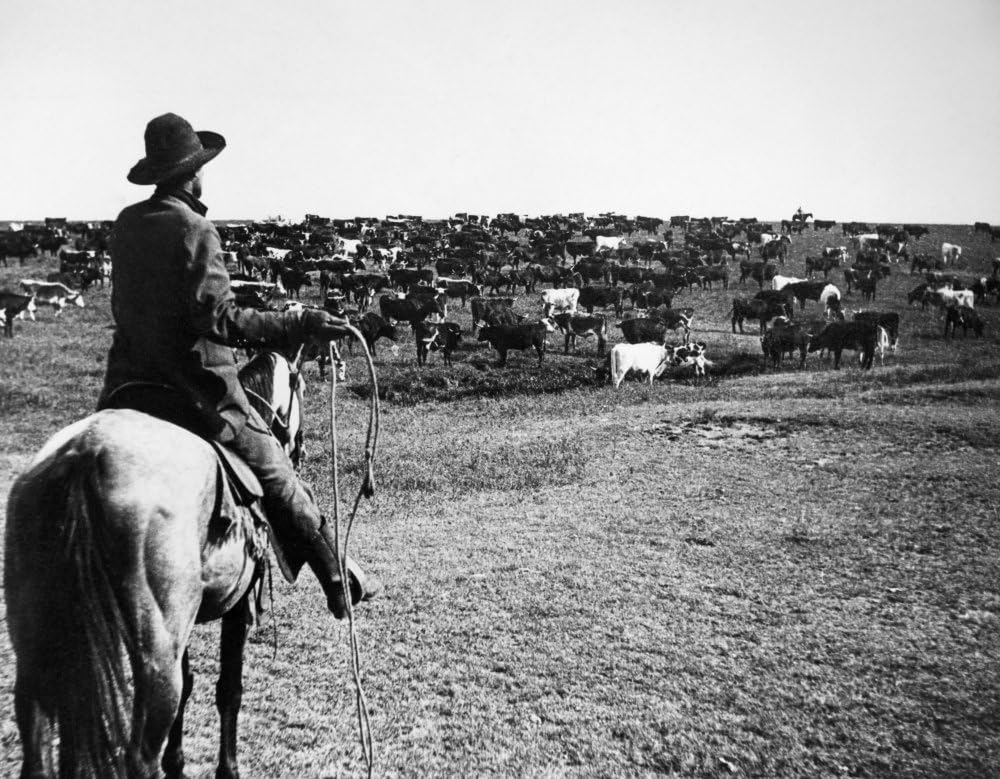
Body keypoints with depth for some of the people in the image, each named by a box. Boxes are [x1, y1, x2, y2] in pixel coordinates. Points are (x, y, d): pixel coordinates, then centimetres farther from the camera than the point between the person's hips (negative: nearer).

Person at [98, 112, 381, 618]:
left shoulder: (125, 224, 7)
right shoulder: (196, 230, -15)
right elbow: (218, 319, -22)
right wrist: (301, 326, -22)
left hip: (128, 382, 7)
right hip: (196, 388, -6)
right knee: (274, 474, 5)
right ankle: (338, 580, 14)